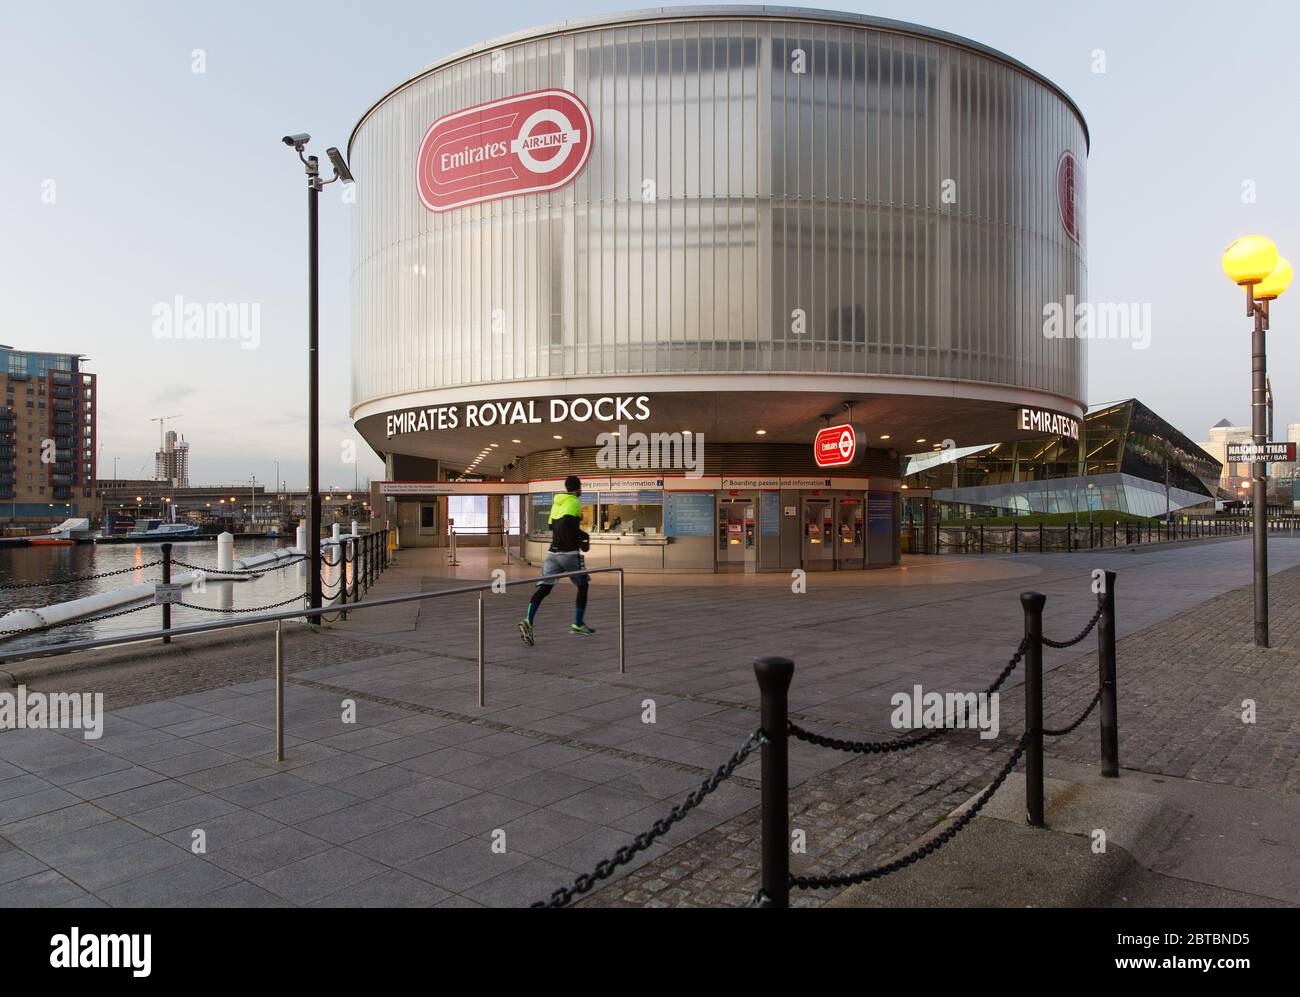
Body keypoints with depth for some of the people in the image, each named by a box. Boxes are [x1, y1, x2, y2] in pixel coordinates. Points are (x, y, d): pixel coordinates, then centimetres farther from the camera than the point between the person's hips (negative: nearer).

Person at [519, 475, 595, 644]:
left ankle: (528, 621, -23)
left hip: (553, 552, 6)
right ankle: (578, 625, 19)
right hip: (569, 553, -6)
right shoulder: (574, 502, -8)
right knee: (582, 586, 13)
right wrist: (582, 540, -10)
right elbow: (565, 523, -23)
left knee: (544, 587, -4)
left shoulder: (556, 501, 15)